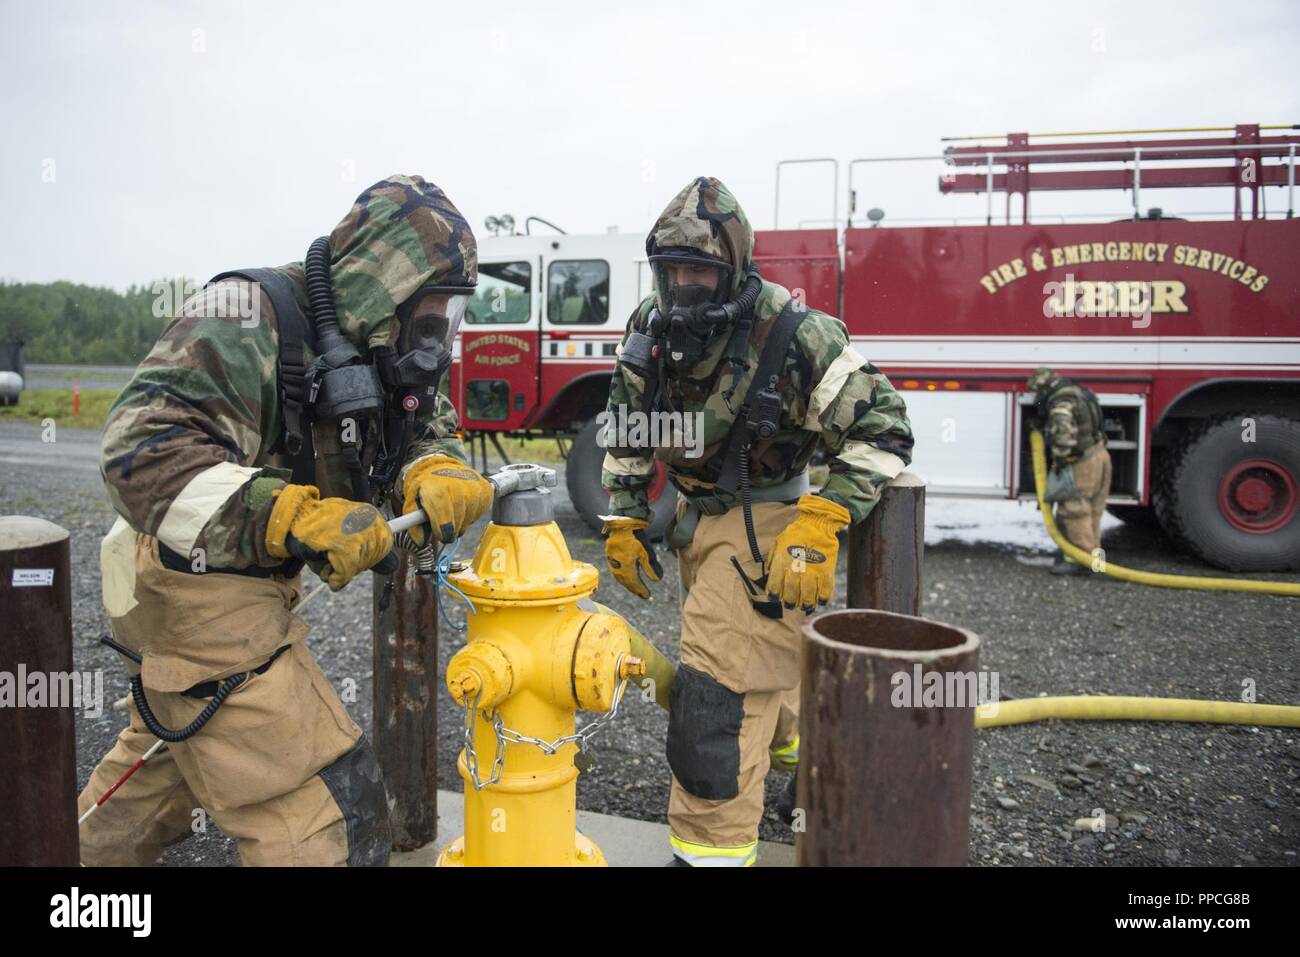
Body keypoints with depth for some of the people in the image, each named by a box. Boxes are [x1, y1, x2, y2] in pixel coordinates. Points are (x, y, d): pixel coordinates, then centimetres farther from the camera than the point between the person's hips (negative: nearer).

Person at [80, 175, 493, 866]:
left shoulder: (374, 350, 4)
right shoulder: (251, 317, -22)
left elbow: (426, 436, 4)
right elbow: (142, 451, -31)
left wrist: (435, 477, -21)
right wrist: (299, 518, -38)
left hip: (256, 588, 10)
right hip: (193, 593, -9)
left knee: (165, 765, 30)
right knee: (329, 809, -7)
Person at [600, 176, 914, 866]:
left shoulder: (790, 334, -23)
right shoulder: (649, 331, -4)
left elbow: (882, 431, -20)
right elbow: (626, 431, 10)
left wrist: (821, 524, -29)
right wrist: (623, 521, 6)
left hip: (767, 519, -7)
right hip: (699, 516, 7)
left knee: (717, 694, -12)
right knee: (764, 656, 26)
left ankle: (709, 850, 2)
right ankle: (801, 759, 53)